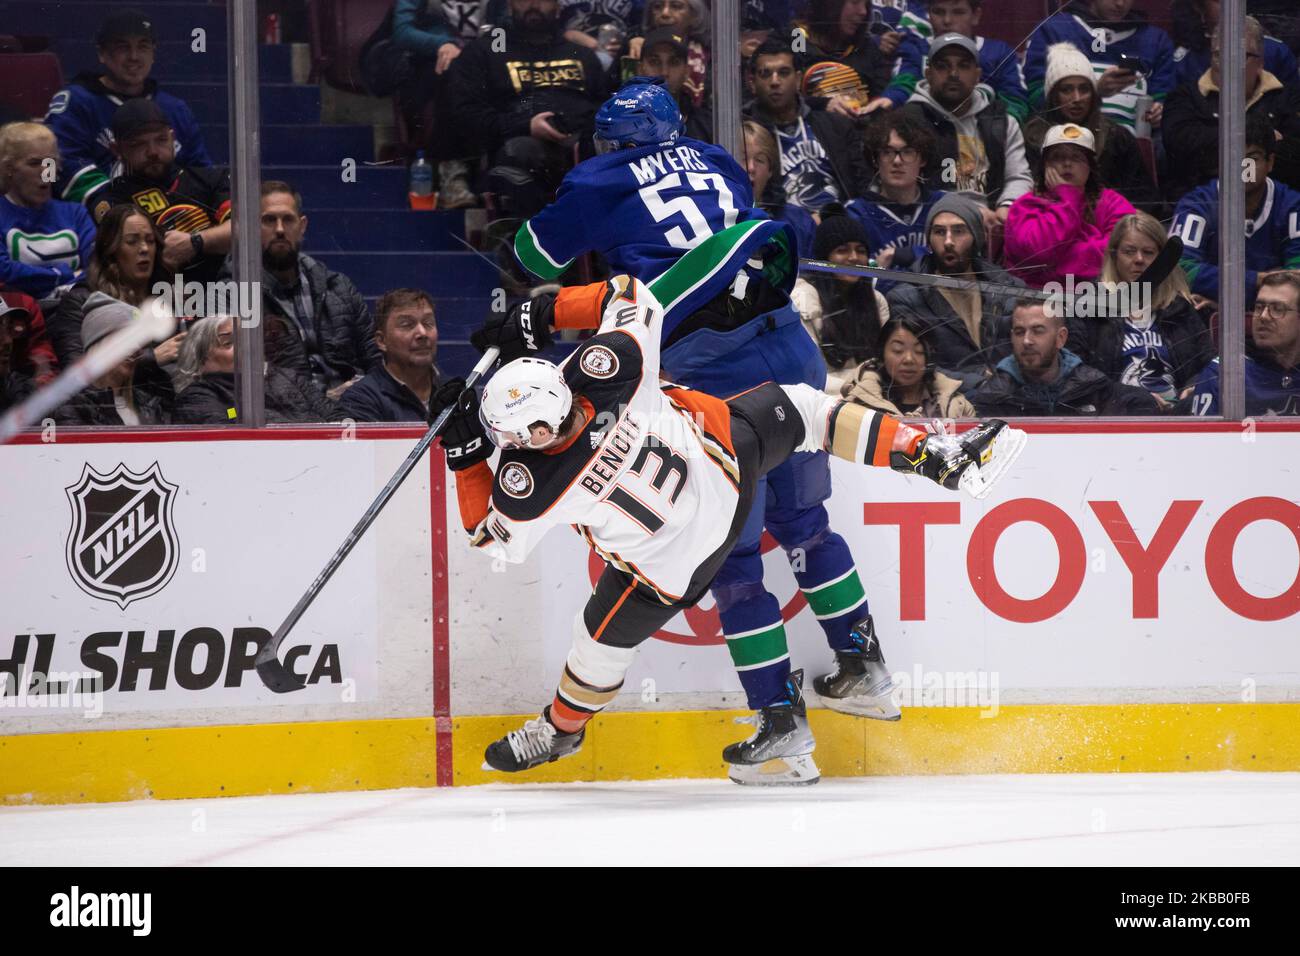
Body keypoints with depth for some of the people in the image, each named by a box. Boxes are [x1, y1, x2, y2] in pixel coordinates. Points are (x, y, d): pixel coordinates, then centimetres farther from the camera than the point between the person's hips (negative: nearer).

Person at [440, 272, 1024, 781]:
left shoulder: (532, 489, -32)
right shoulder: (610, 369, -30)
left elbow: (497, 542, -10)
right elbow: (632, 295, -9)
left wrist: (466, 458, -10)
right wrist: (542, 311, -8)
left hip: (678, 565, -2)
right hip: (728, 461, 2)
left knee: (606, 636, 22)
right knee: (797, 408, 25)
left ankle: (560, 729, 46)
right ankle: (941, 458, 24)